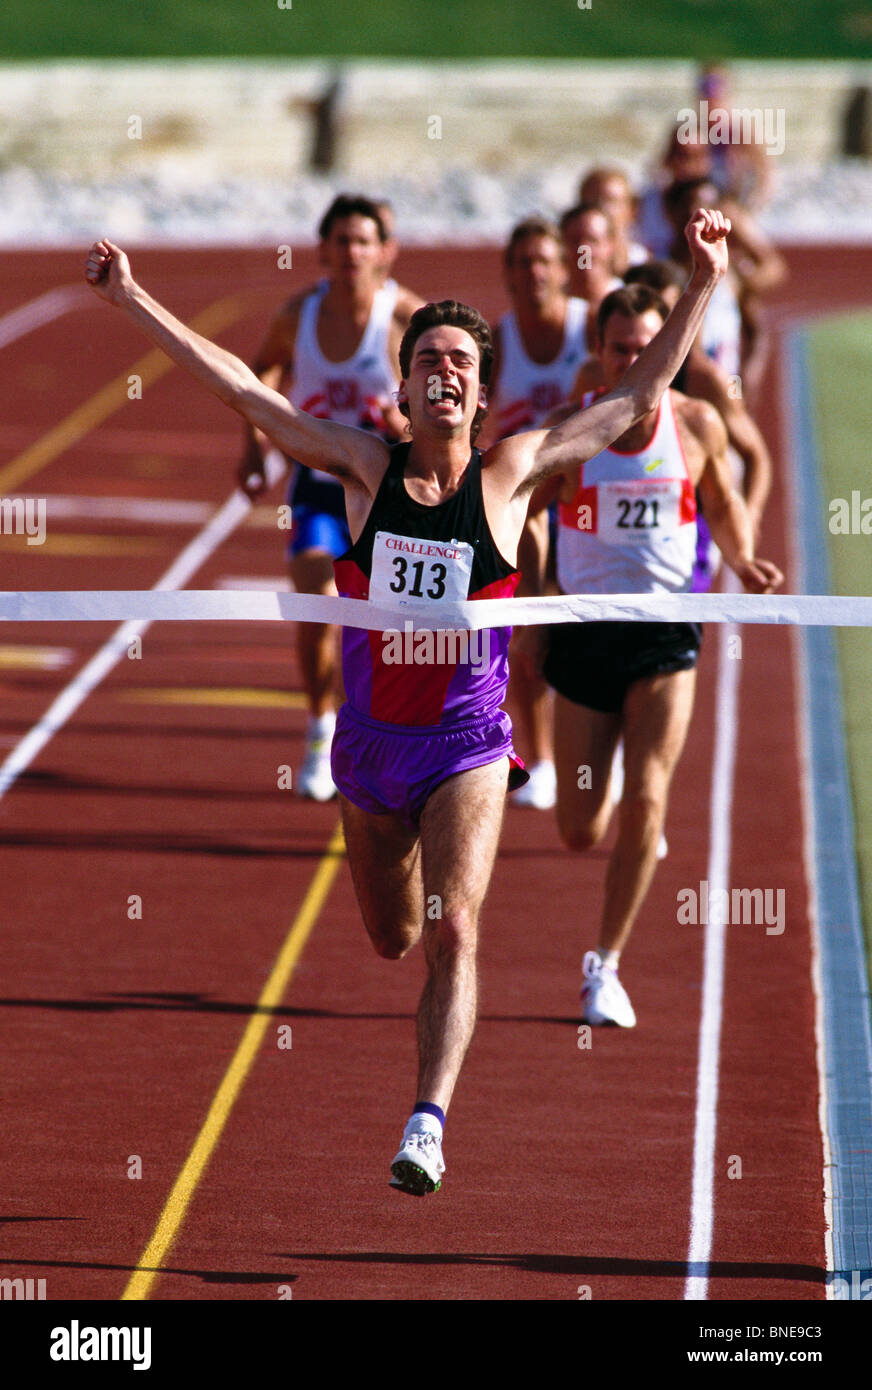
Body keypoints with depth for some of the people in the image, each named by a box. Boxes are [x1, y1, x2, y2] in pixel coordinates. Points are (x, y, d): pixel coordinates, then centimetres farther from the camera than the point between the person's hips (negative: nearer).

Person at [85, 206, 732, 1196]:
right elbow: (241, 389, -3)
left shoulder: (509, 474, -4)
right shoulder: (365, 468, -2)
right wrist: (134, 302, -6)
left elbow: (637, 398, 1)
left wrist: (702, 288, -4)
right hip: (369, 741, 2)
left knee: (451, 934, -18)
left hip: (466, 745, -2)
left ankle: (428, 1125, -21)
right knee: (392, 940, 18)